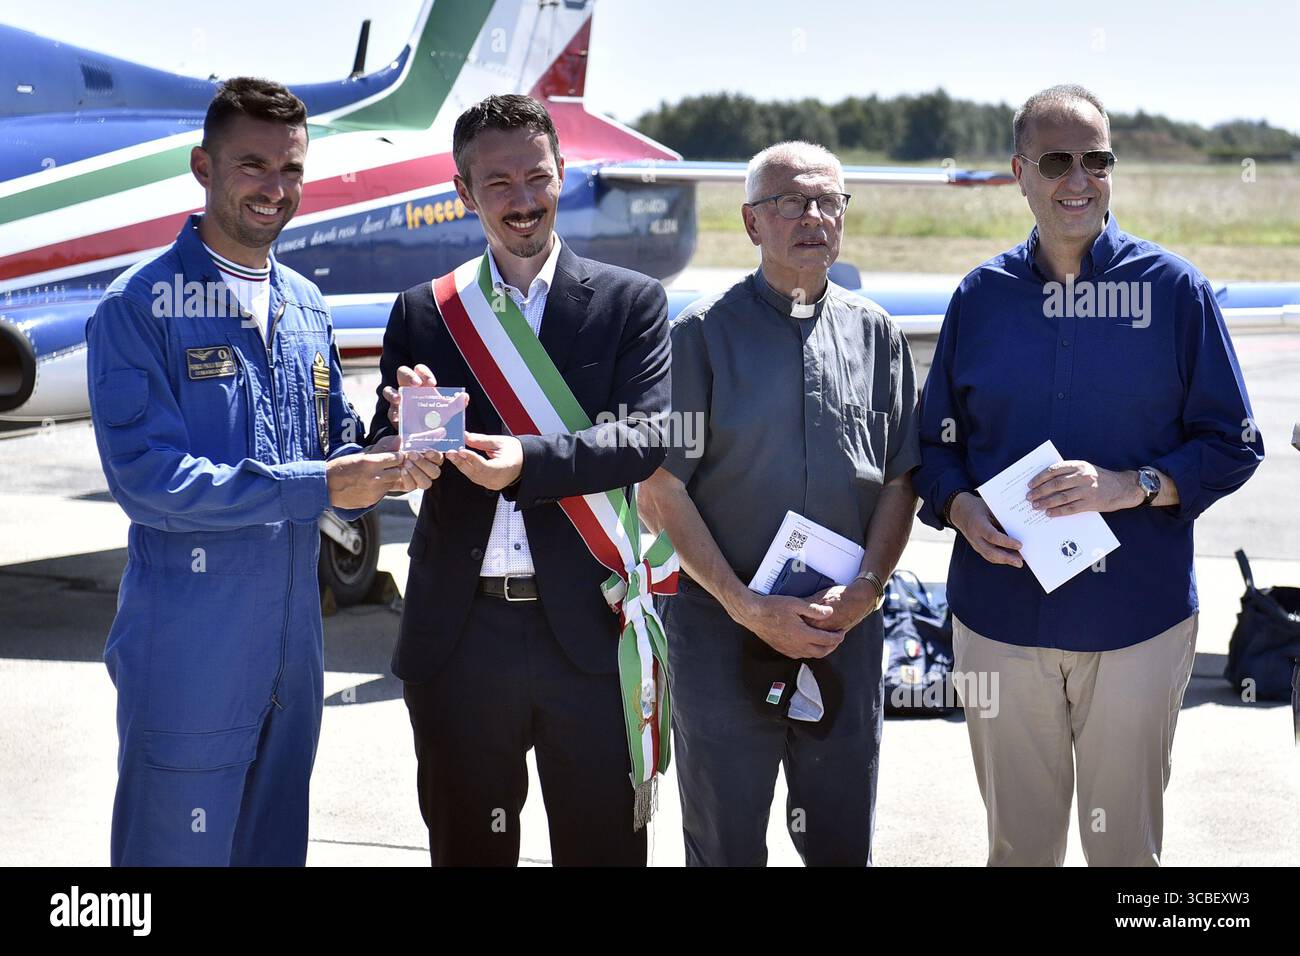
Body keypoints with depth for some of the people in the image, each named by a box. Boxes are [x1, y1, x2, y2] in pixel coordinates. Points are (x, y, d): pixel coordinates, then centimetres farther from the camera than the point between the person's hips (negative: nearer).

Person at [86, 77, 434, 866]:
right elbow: (148, 480, -19)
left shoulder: (306, 307, 11)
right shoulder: (139, 307, -10)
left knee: (275, 844, 16)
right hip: (187, 656, -6)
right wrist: (319, 485, -21)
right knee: (177, 849, 1)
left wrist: (388, 468, -10)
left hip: (292, 649, 7)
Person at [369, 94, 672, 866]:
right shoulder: (424, 312, 7)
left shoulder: (631, 302, 2)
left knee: (602, 846, 7)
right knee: (468, 847, 13)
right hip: (460, 632, 2)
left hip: (589, 629, -2)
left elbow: (647, 436, -10)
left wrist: (529, 460, -26)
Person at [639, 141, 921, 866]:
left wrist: (865, 591, -9)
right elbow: (662, 494, -6)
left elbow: (899, 483, 7)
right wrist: (751, 609, -13)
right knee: (725, 846, 9)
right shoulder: (703, 335, -4)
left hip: (848, 633, 3)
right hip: (722, 633, -2)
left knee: (843, 842, 12)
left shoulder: (877, 335, 7)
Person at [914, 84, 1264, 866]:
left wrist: (1130, 486, -17)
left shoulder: (1174, 289, -2)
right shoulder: (982, 296, 6)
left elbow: (1234, 444, -1)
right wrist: (960, 508, -10)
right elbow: (938, 441, 11)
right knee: (1019, 842, 11)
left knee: (1126, 844, 9)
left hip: (1138, 618, -2)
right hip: (1001, 617, 2)